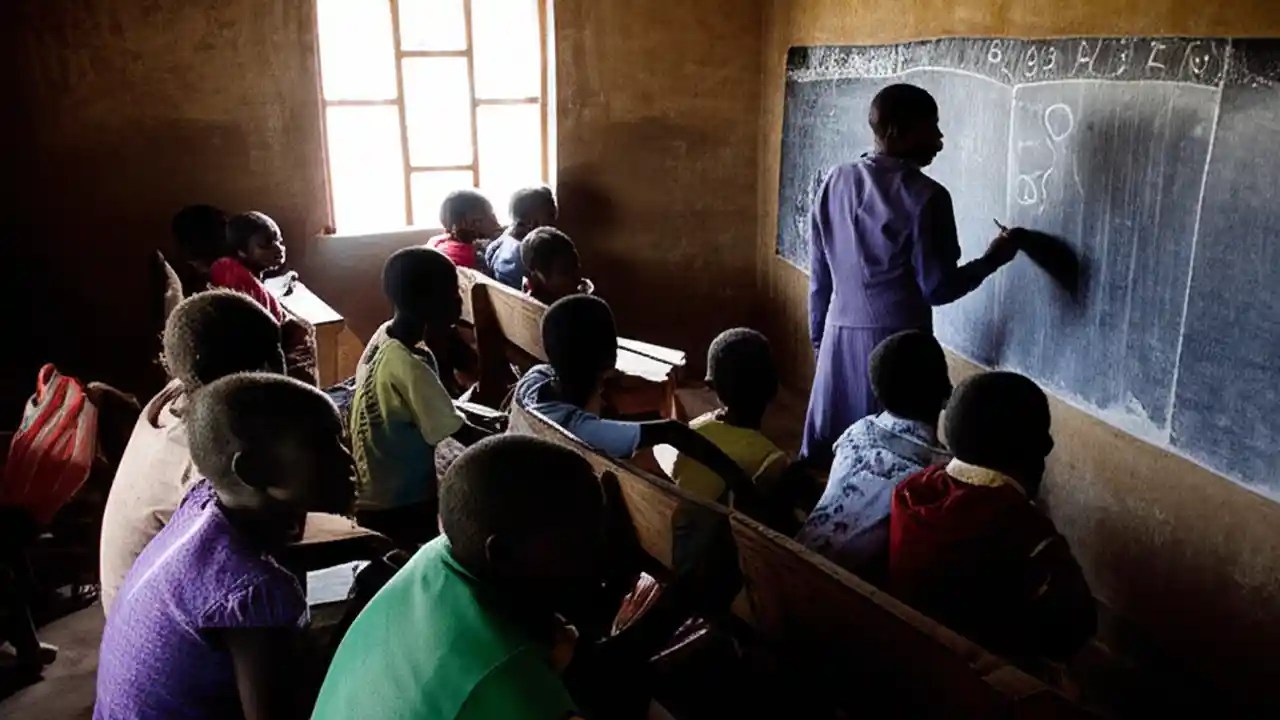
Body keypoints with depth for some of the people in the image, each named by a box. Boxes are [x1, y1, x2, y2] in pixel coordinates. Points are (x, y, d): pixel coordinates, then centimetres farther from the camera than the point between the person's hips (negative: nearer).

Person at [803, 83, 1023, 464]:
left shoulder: (835, 182, 3)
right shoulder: (925, 196, -13)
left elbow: (819, 276, 8)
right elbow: (938, 288, -11)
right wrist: (994, 258, 4)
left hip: (840, 335, 5)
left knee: (825, 451, 12)